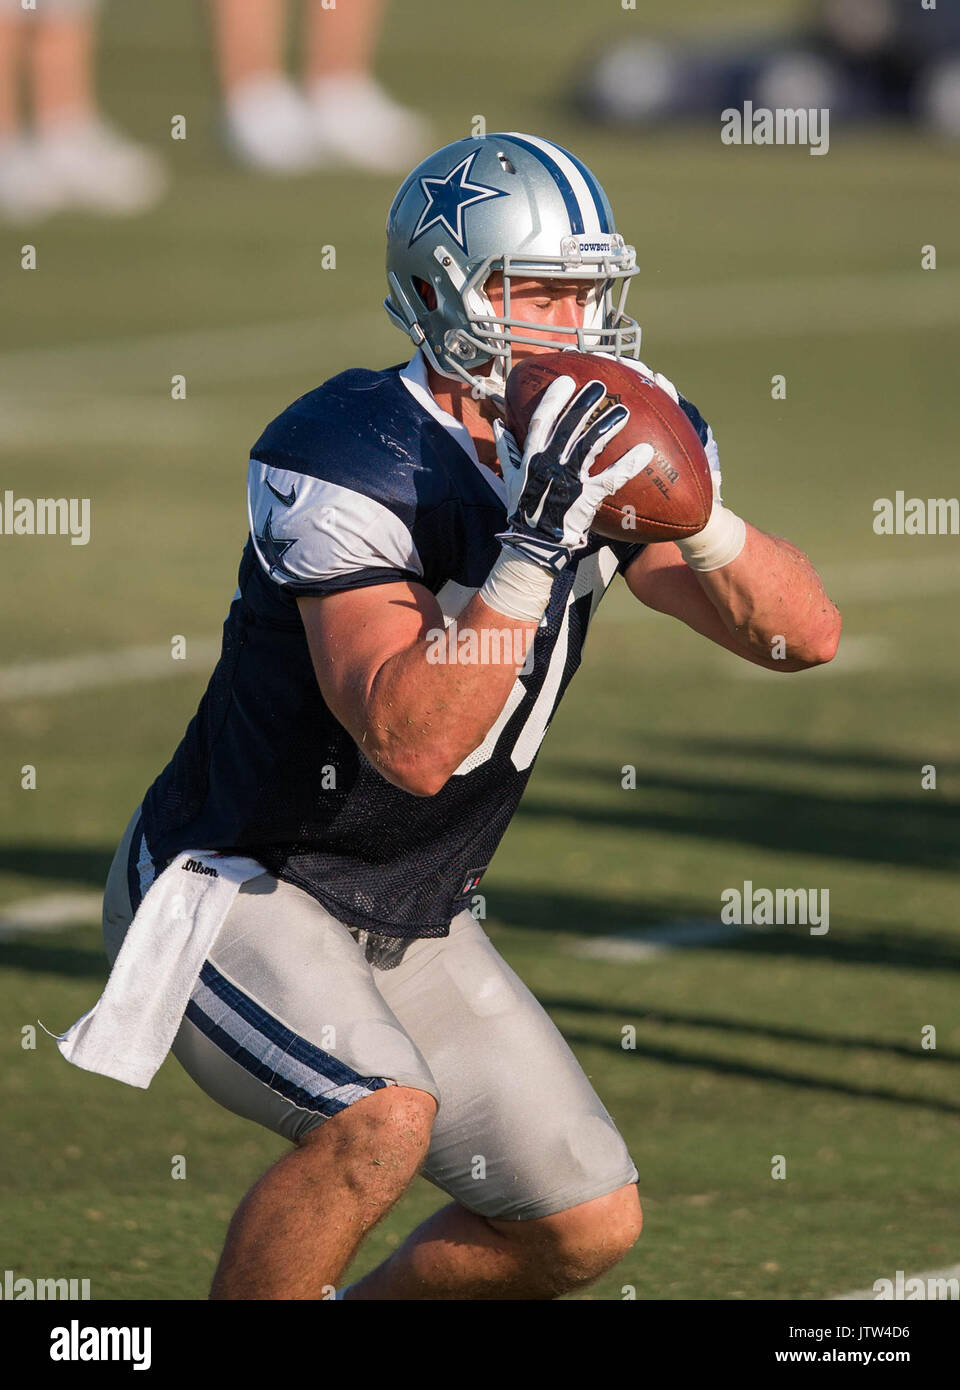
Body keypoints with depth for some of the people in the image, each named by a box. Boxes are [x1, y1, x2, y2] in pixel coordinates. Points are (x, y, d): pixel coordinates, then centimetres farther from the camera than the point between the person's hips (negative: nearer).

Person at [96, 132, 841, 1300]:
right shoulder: (351, 465, -26)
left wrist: (692, 512, -25)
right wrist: (535, 541, -41)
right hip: (227, 890, -7)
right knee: (382, 1118, -33)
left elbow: (804, 635, -7)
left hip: (409, 925, 8)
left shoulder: (593, 454, -4)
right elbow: (412, 744, -35)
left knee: (588, 1228, 4)